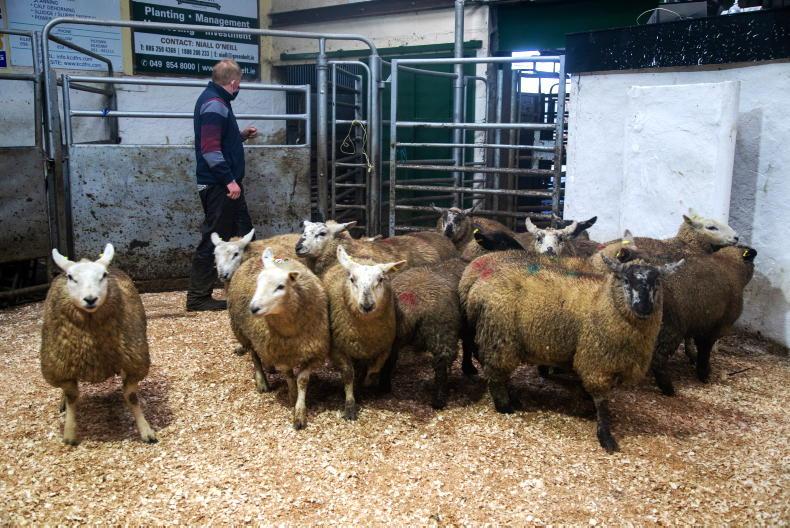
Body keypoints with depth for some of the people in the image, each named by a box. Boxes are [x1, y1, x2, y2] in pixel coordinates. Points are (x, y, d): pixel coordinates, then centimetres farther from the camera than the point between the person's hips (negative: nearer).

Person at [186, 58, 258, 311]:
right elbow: (210, 149, -24)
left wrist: (242, 135, 22)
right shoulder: (214, 104, -15)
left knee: (243, 233, 16)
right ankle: (197, 297, 3)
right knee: (213, 240, -5)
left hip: (225, 185, 11)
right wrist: (229, 180, -25)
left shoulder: (215, 100, 16)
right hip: (219, 186, -11)